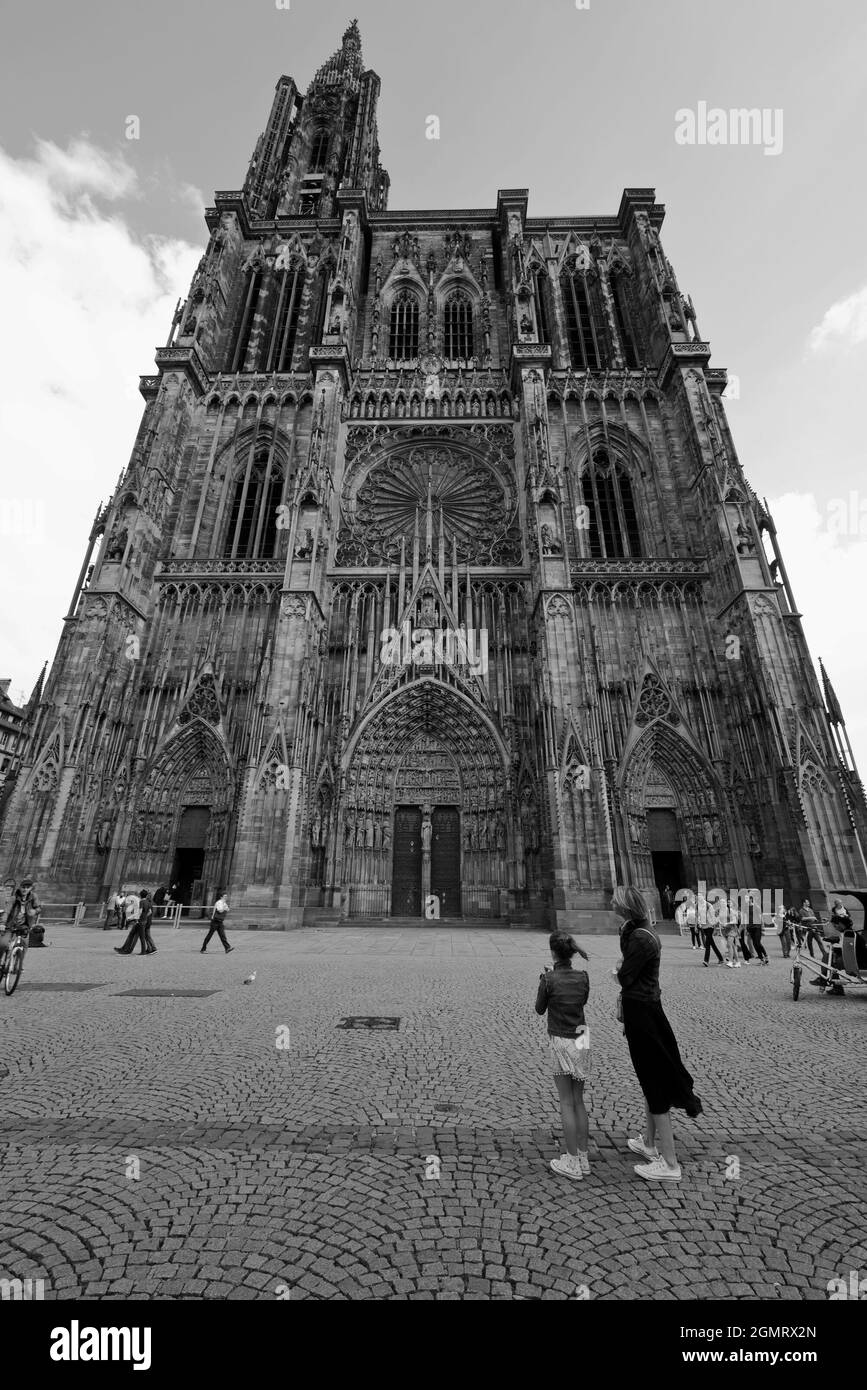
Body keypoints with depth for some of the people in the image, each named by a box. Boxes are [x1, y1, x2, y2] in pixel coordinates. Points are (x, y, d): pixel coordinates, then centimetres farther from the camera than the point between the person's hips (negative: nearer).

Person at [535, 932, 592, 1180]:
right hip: (582, 1039, 5)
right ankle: (583, 1158, 26)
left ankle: (573, 1163, 15)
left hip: (561, 1043, -5)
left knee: (567, 1103, 7)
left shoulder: (549, 979, -18)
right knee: (579, 1101, 17)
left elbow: (540, 1009, -4)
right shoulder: (583, 977, -6)